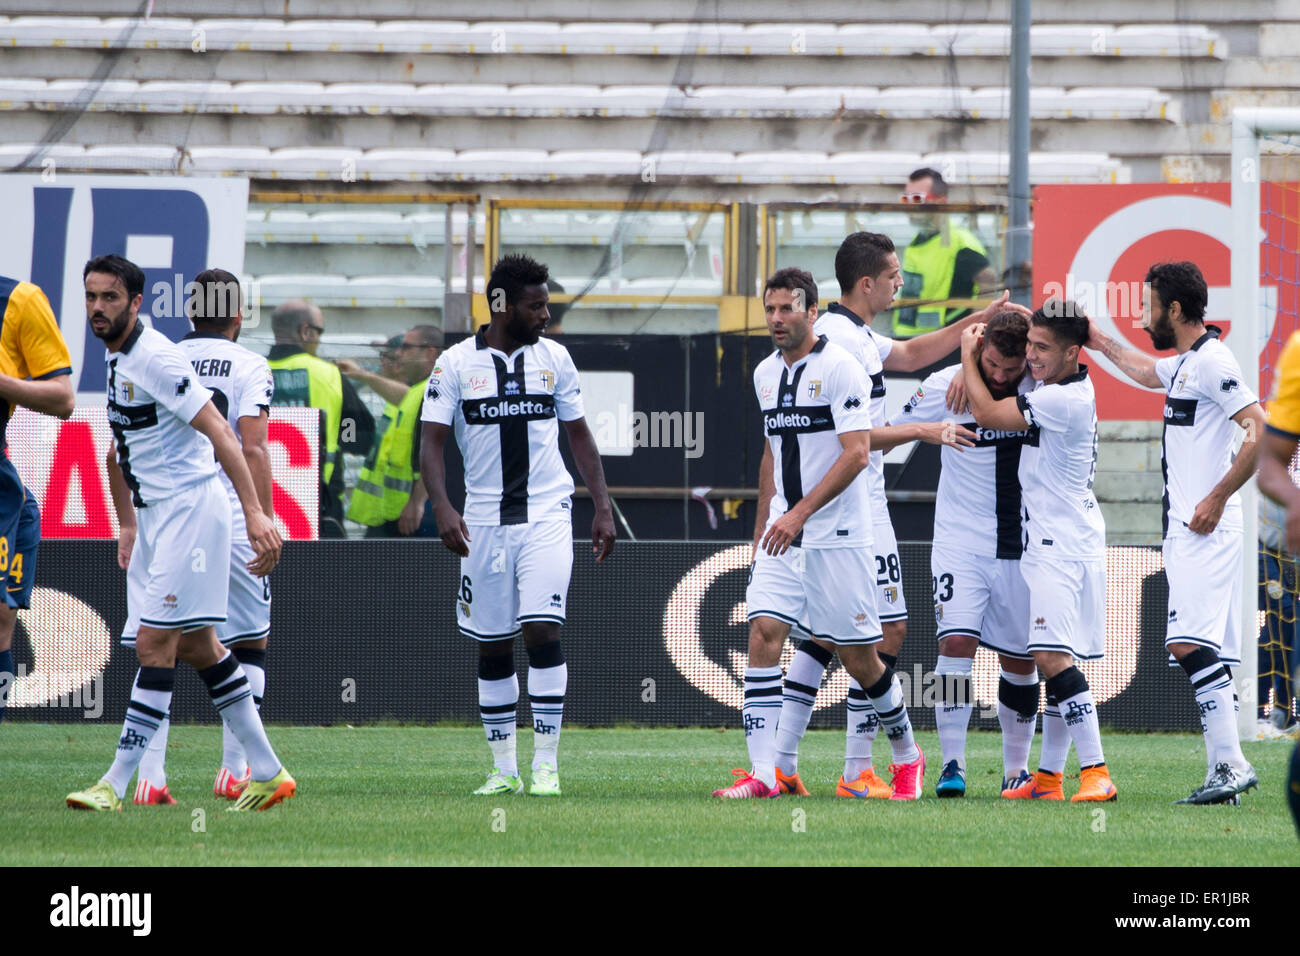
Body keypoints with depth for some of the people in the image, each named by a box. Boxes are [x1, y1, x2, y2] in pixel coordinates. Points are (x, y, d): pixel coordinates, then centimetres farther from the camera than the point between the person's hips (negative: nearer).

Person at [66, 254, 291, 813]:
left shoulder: (155, 359, -17)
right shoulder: (115, 360, 13)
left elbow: (220, 434, -22)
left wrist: (255, 513, -28)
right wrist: (127, 527, 23)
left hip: (190, 509, -10)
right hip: (153, 514, 10)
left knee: (155, 643, -10)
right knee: (195, 647, 12)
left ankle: (117, 783, -11)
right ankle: (267, 772, 18)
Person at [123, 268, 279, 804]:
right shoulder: (248, 367, 1)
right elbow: (253, 450, -10)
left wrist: (127, 527, 15)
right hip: (227, 516, -2)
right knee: (250, 642, 15)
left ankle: (150, 777, -5)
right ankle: (235, 769, 10)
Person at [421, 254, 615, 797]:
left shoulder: (554, 359, 6)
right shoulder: (455, 364, -1)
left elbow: (579, 435, 14)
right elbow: (432, 443, -4)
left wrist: (603, 506, 7)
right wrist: (442, 508, -19)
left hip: (547, 514, 0)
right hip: (485, 522, 0)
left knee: (542, 631, -14)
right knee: (493, 646, 6)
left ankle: (545, 765, -11)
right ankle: (503, 769, 15)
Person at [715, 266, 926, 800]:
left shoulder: (840, 370, -10)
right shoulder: (766, 374, 13)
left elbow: (856, 455, -17)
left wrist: (800, 512, -23)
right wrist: (762, 529, 23)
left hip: (837, 533, -6)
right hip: (783, 534, 6)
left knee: (857, 656, 1)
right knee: (763, 633, -11)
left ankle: (907, 756, 24)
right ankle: (762, 772, -14)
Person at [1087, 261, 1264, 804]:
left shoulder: (1213, 362, -12)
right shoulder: (1185, 364, 18)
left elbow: (1260, 431, -20)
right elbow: (1147, 373, 43)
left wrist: (1217, 499, -20)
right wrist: (1098, 341, 47)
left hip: (1205, 530, -10)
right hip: (1187, 530, 10)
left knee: (1190, 644, -19)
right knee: (1208, 653, 7)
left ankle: (1230, 763, -23)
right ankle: (1224, 771, 6)